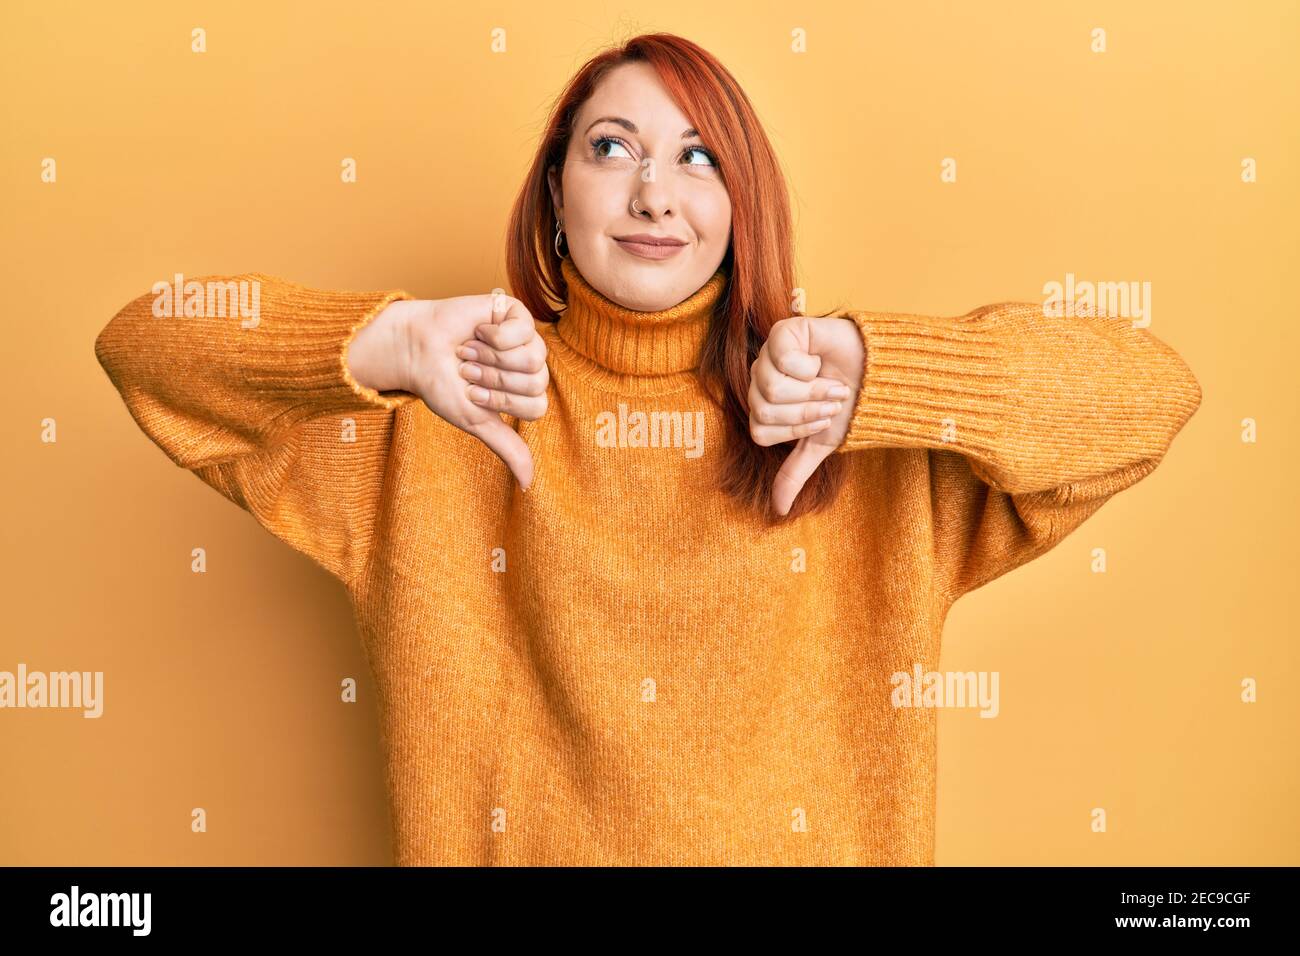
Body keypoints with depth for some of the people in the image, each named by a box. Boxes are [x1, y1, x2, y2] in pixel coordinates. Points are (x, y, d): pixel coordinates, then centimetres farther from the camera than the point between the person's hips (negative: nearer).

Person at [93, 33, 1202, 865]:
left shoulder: (860, 428, -6)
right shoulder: (440, 415, -6)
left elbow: (1155, 385, -12)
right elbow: (145, 338, -8)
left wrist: (873, 371, -25)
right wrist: (389, 345, -24)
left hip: (802, 843, 1)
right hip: (512, 843, 0)